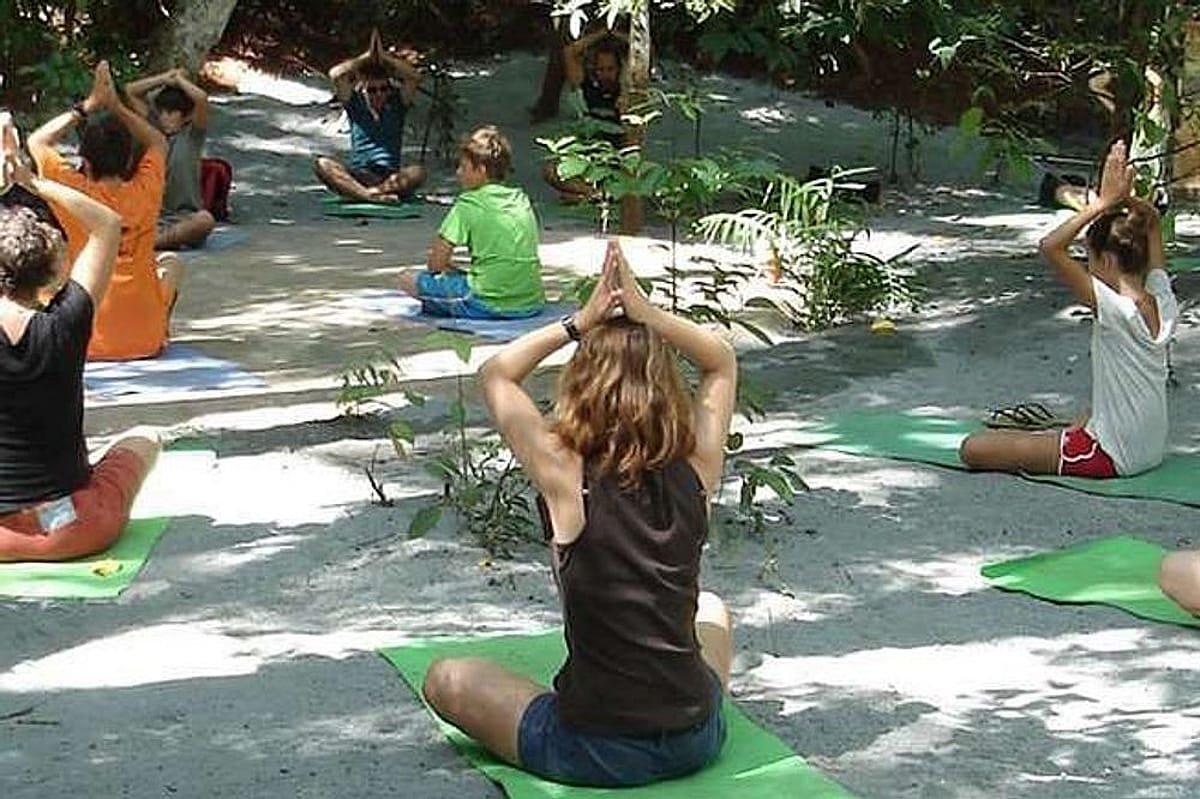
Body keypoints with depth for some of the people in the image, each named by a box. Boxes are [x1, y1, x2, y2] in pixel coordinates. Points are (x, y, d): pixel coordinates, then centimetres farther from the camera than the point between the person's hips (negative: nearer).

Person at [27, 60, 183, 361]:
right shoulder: (145, 192, -6)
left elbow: (37, 141, 7)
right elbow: (158, 142, 17)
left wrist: (87, 107, 7)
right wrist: (115, 105, 13)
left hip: (87, 344, -1)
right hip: (145, 341, 1)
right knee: (170, 261, 30)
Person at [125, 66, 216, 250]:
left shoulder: (192, 135, 4)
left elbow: (202, 99, -14)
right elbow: (130, 91, 20)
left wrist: (179, 80, 3)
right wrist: (166, 78, 13)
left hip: (186, 217, -4)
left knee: (205, 220, -38)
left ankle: (152, 241, -42)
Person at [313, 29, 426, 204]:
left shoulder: (396, 104, 14)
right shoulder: (356, 104, 12)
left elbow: (415, 77, -2)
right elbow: (336, 75, -3)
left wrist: (384, 57, 2)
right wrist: (367, 58, 3)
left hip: (391, 177, 0)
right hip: (357, 176, 0)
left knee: (418, 173, -33)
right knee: (321, 164, -29)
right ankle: (370, 195, -47)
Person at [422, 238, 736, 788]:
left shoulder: (567, 479, -17)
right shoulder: (695, 475, -8)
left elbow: (495, 375, -2)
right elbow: (723, 363, 8)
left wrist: (580, 324, -4)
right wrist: (645, 314, -5)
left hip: (594, 754, -3)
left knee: (446, 680, 20)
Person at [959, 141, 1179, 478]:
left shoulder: (1116, 309, -23)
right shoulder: (1163, 302, -3)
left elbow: (1051, 247, -27)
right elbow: (1151, 220, 13)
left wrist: (1103, 203, -21)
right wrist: (1125, 199, -3)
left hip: (1112, 457, -9)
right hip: (1151, 449, 9)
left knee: (972, 449, -8)